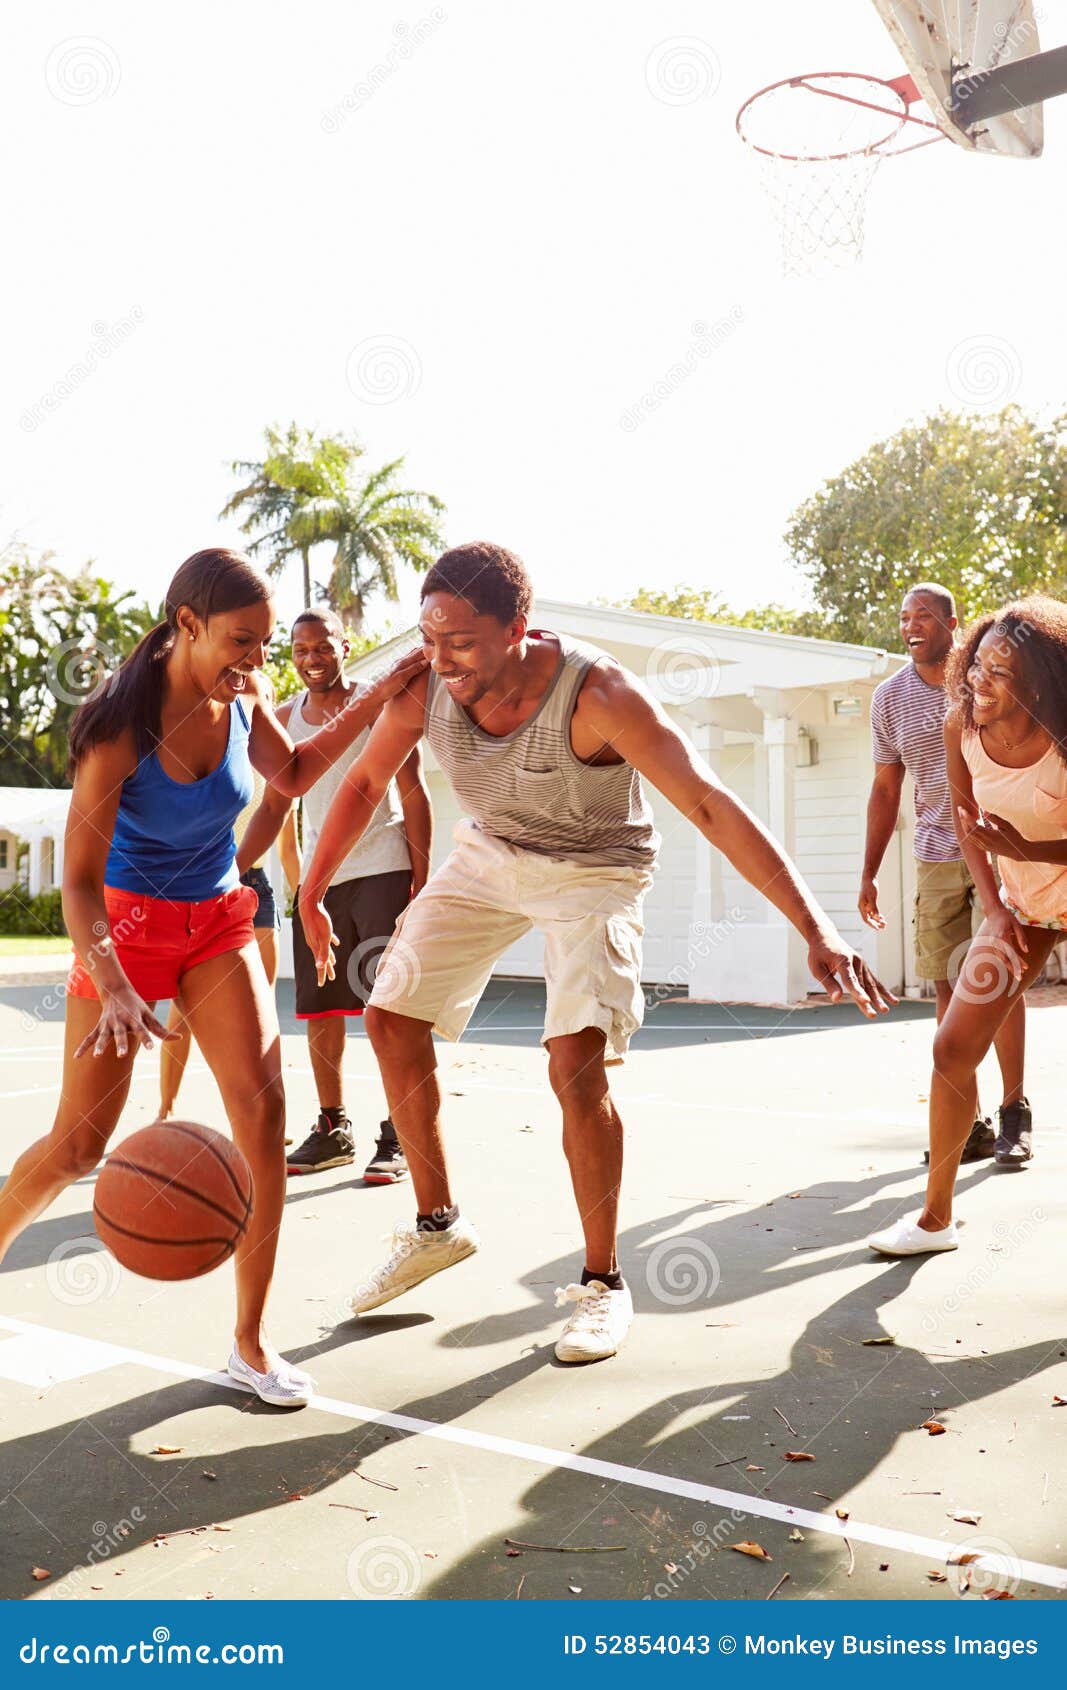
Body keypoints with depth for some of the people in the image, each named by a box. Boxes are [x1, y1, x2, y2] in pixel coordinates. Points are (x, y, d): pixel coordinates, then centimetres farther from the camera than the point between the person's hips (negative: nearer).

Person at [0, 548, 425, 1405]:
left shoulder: (243, 698, -9)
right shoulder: (122, 725, -24)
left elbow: (292, 774, 13)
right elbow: (79, 880, -27)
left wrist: (374, 701, 3)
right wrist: (113, 988, -43)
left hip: (218, 919, 4)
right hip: (128, 920, -4)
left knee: (264, 1110, -11)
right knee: (79, 1143, -1)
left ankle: (250, 1342, -1)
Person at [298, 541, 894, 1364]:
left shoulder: (596, 695, -36)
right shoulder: (423, 688, -21)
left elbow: (712, 806, -41)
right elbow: (366, 781, 0)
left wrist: (816, 929, -48)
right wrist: (313, 892, 5)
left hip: (593, 872, -5)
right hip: (488, 856, 6)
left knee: (577, 1063, -21)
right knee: (392, 1018, 6)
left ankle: (603, 1284, 0)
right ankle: (438, 1224, 26)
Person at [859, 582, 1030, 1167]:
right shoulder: (889, 698, 5)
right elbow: (885, 790, 11)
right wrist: (868, 874, 8)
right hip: (936, 856, 3)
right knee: (947, 988, 1)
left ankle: (1014, 1110, 3)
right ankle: (970, 1124, 7)